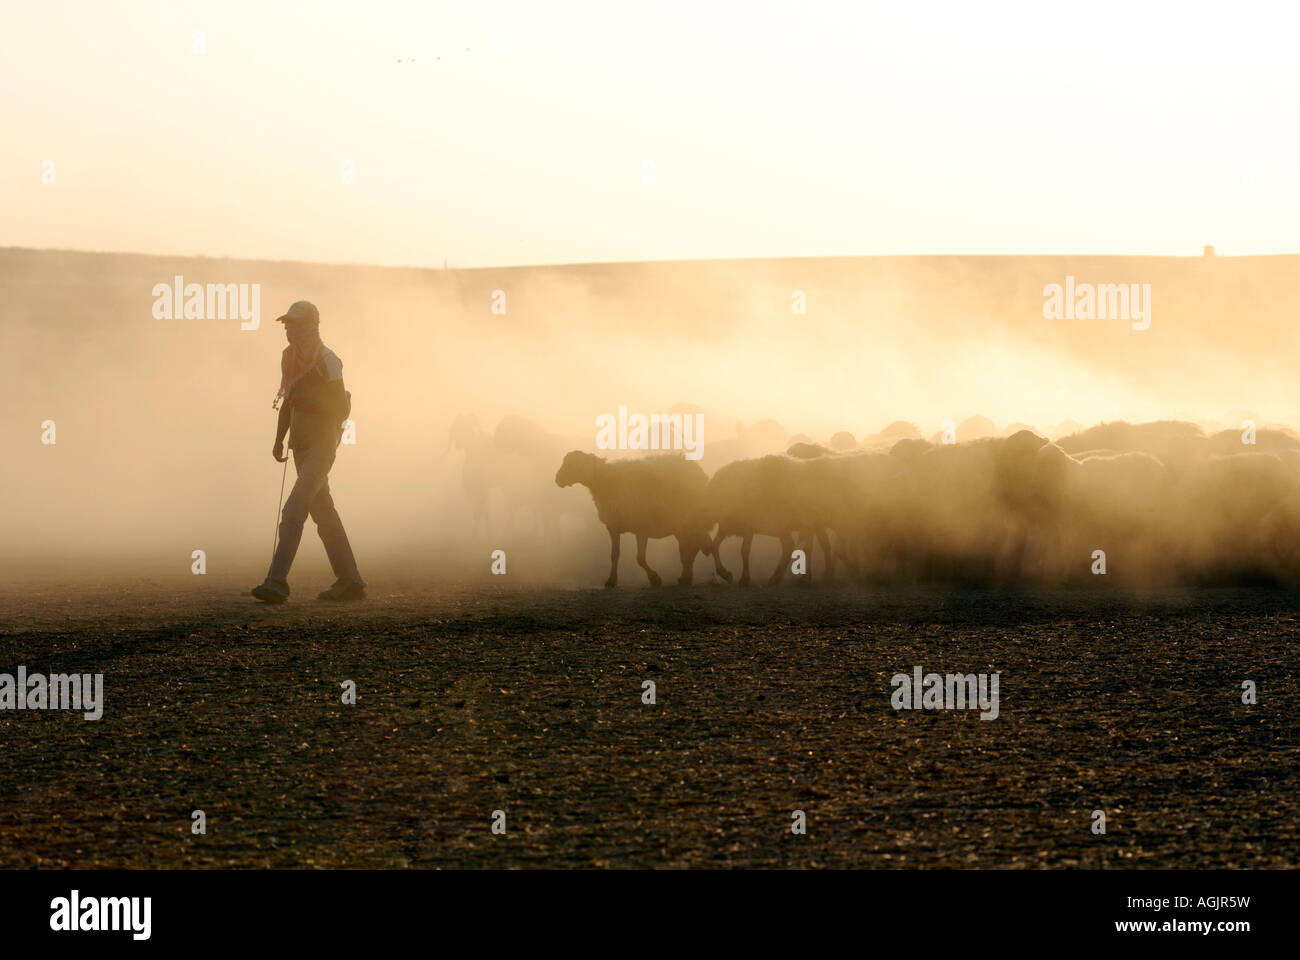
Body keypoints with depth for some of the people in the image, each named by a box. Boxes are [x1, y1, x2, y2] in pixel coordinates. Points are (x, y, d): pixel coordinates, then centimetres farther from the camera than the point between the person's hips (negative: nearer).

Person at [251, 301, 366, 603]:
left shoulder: (327, 360, -11)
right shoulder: (291, 359, 13)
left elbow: (341, 408, -14)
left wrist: (307, 399, -24)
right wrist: (279, 440, 17)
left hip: (321, 445, -9)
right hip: (301, 447, 9)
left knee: (293, 511, -18)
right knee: (323, 513, 11)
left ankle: (277, 583, -25)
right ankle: (349, 580, 17)